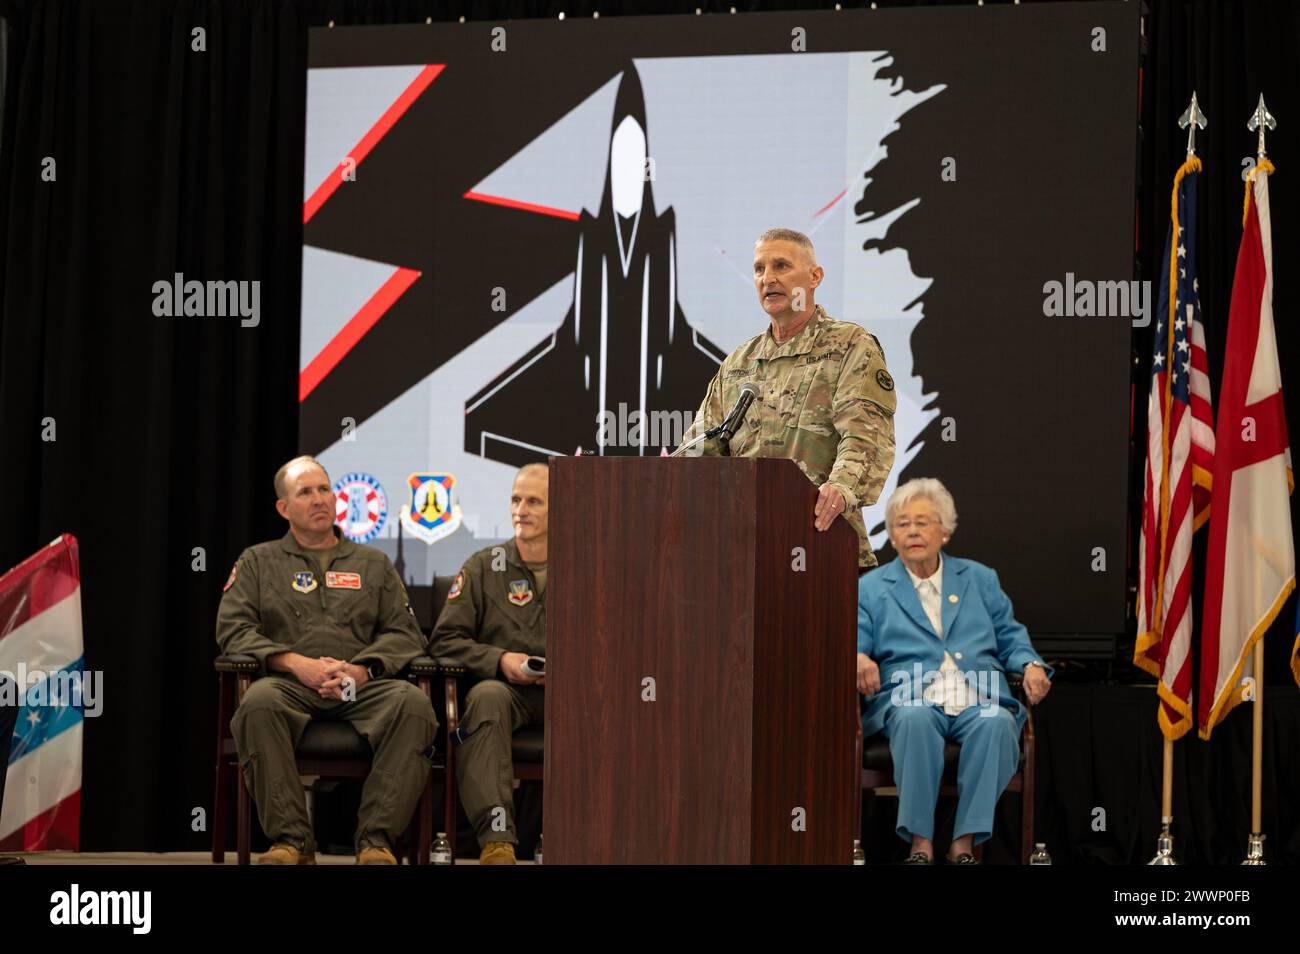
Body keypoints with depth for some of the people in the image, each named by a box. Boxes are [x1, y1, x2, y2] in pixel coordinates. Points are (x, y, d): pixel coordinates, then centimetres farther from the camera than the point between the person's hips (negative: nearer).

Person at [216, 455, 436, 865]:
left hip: (360, 689, 1)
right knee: (258, 702, -38)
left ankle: (376, 839, -30)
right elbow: (232, 629, 6)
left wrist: (362, 669, -8)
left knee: (413, 702, -32)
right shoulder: (258, 562, 20)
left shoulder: (372, 563, 24)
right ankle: (291, 840, -32)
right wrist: (296, 664, -10)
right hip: (290, 687, -1)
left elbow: (405, 633, 14)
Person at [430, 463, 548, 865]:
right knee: (487, 696, -37)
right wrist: (500, 660, -8)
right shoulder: (483, 568, 11)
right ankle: (496, 840, -44)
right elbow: (445, 640, 7)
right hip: (507, 686, 0)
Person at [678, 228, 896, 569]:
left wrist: (842, 487, -30)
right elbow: (703, 444, 19)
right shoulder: (736, 364, 24)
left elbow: (866, 435, -10)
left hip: (820, 541, -5)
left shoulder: (852, 346, 5)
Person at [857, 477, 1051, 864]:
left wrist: (1031, 665, 1)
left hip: (978, 701, 2)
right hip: (910, 700, -1)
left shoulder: (980, 579, 22)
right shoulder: (870, 588, 16)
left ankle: (964, 842, -29)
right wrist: (859, 661, -18)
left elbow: (1009, 637, 23)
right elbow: (851, 645, 7)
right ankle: (920, 842, -32)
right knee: (914, 719, -38)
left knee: (998, 723, -34)